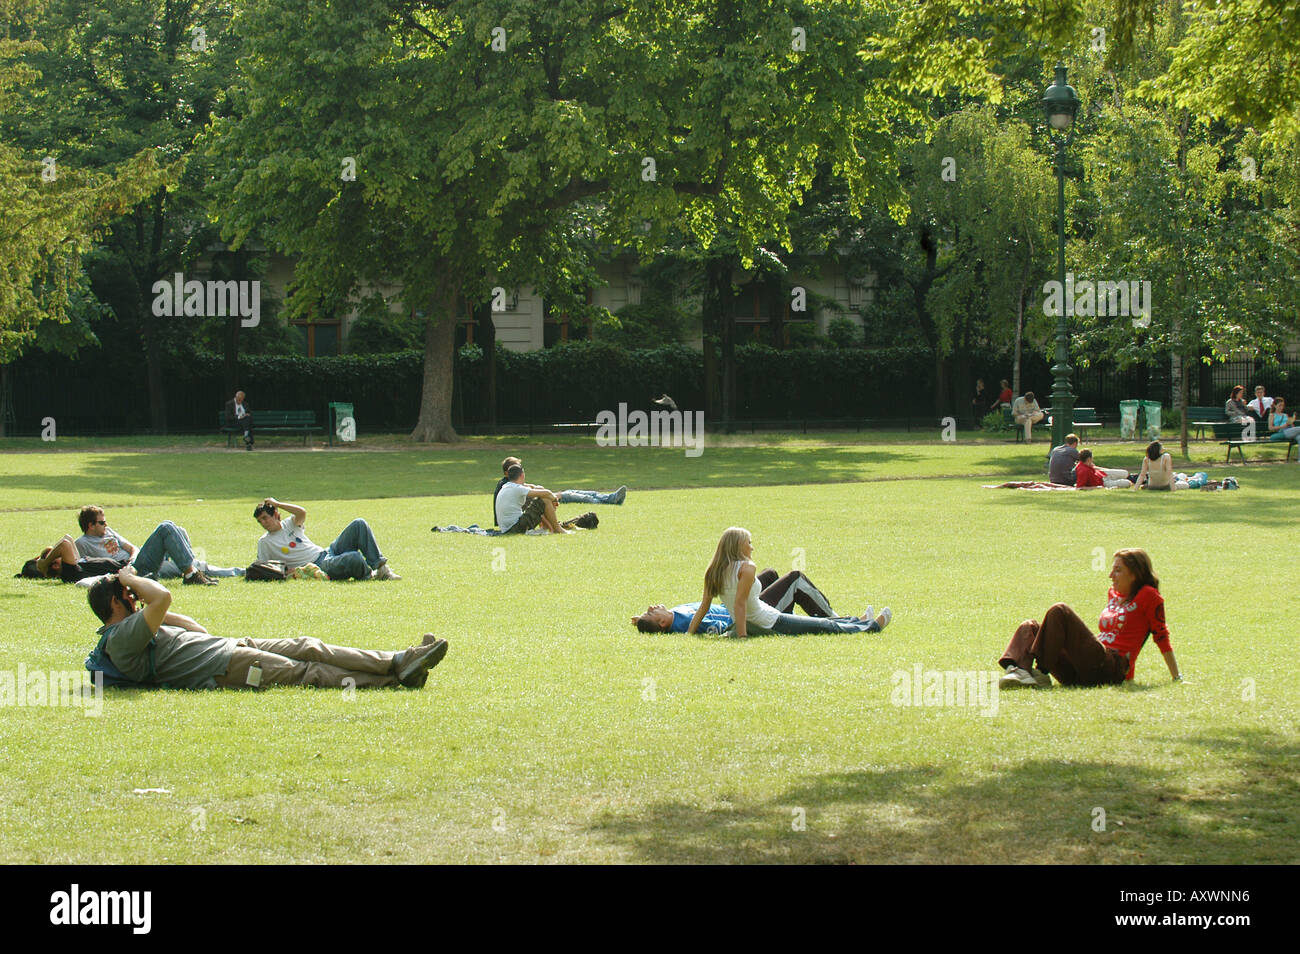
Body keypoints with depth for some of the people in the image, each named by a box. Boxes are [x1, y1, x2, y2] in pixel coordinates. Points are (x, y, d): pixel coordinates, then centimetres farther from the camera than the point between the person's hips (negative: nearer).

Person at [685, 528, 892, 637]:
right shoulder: (746, 567, -22)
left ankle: (857, 622, 49)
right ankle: (872, 625, 33)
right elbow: (739, 603, -27)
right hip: (771, 624, -9)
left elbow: (704, 606, -1)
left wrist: (690, 633, 1)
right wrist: (742, 636, -27)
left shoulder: (714, 571, 1)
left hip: (753, 626, 9)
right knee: (826, 626, 14)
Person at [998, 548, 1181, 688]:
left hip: (1110, 670, -9)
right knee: (1030, 627, -1)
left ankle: (1040, 673, -27)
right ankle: (1017, 670, -32)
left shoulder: (1148, 596, 1)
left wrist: (1177, 677, 3)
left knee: (1059, 612, -20)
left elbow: (1161, 635, 1)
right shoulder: (1113, 594, 25)